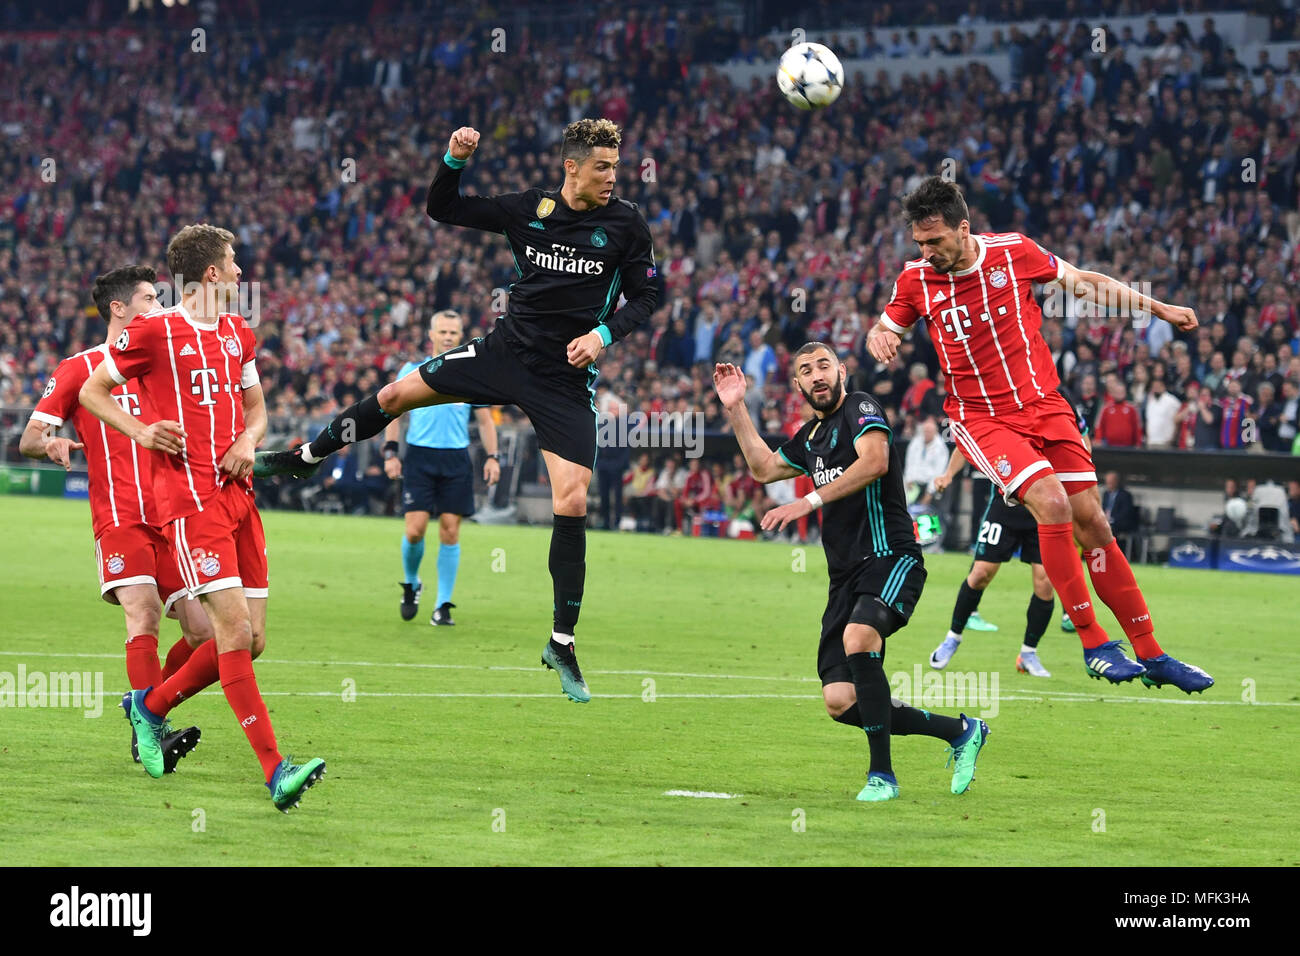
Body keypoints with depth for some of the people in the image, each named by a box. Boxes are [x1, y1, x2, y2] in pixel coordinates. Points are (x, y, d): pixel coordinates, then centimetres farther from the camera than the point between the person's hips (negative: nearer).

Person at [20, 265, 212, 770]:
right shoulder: (80, 368, 3)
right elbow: (29, 438, 3)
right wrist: (53, 444, -21)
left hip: (169, 518, 6)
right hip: (119, 517, -6)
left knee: (204, 630, -3)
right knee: (144, 613, -25)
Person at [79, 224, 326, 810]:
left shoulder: (239, 334, 17)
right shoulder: (153, 331, -3)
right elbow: (92, 392, 6)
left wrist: (248, 439, 5)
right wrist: (140, 431, -9)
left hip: (237, 493, 8)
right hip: (189, 496, -8)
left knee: (249, 639, 4)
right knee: (233, 626, -17)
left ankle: (150, 705, 27)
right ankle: (275, 772, -20)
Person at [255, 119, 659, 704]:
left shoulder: (625, 224, -6)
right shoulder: (527, 209, -1)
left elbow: (644, 297, 0)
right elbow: (442, 210, 7)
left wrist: (603, 334, -17)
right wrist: (453, 161, -10)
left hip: (566, 382, -3)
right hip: (506, 349, 3)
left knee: (572, 505, -12)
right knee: (397, 394, 3)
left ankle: (562, 645, -2)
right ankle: (305, 458, 30)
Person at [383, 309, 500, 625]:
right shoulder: (412, 371, 6)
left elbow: (485, 420, 13)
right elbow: (394, 413, 10)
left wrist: (492, 457, 2)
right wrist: (390, 452, 0)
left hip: (457, 459, 1)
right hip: (419, 457, -1)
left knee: (450, 530, -3)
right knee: (415, 529, -10)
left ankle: (443, 605, 5)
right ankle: (411, 584, 19)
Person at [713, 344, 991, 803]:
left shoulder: (860, 408, -4)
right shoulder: (811, 436, 21)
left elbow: (874, 461, -22)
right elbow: (763, 468, 34)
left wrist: (810, 500, -26)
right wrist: (735, 408, 25)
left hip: (889, 557, -8)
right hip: (846, 575, 8)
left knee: (858, 639, -36)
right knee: (841, 703, -4)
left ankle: (882, 774, -28)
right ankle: (960, 731, 13)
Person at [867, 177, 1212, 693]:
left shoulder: (1014, 251, -5)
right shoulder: (916, 279, -4)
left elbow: (1084, 281, 10)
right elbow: (883, 328, 13)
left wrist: (1160, 309, 12)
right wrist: (878, 340, -12)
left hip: (1043, 405, 2)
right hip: (979, 418, -2)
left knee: (1090, 519, -2)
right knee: (1051, 501, -24)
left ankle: (1151, 656, 7)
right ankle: (1093, 643, -15)